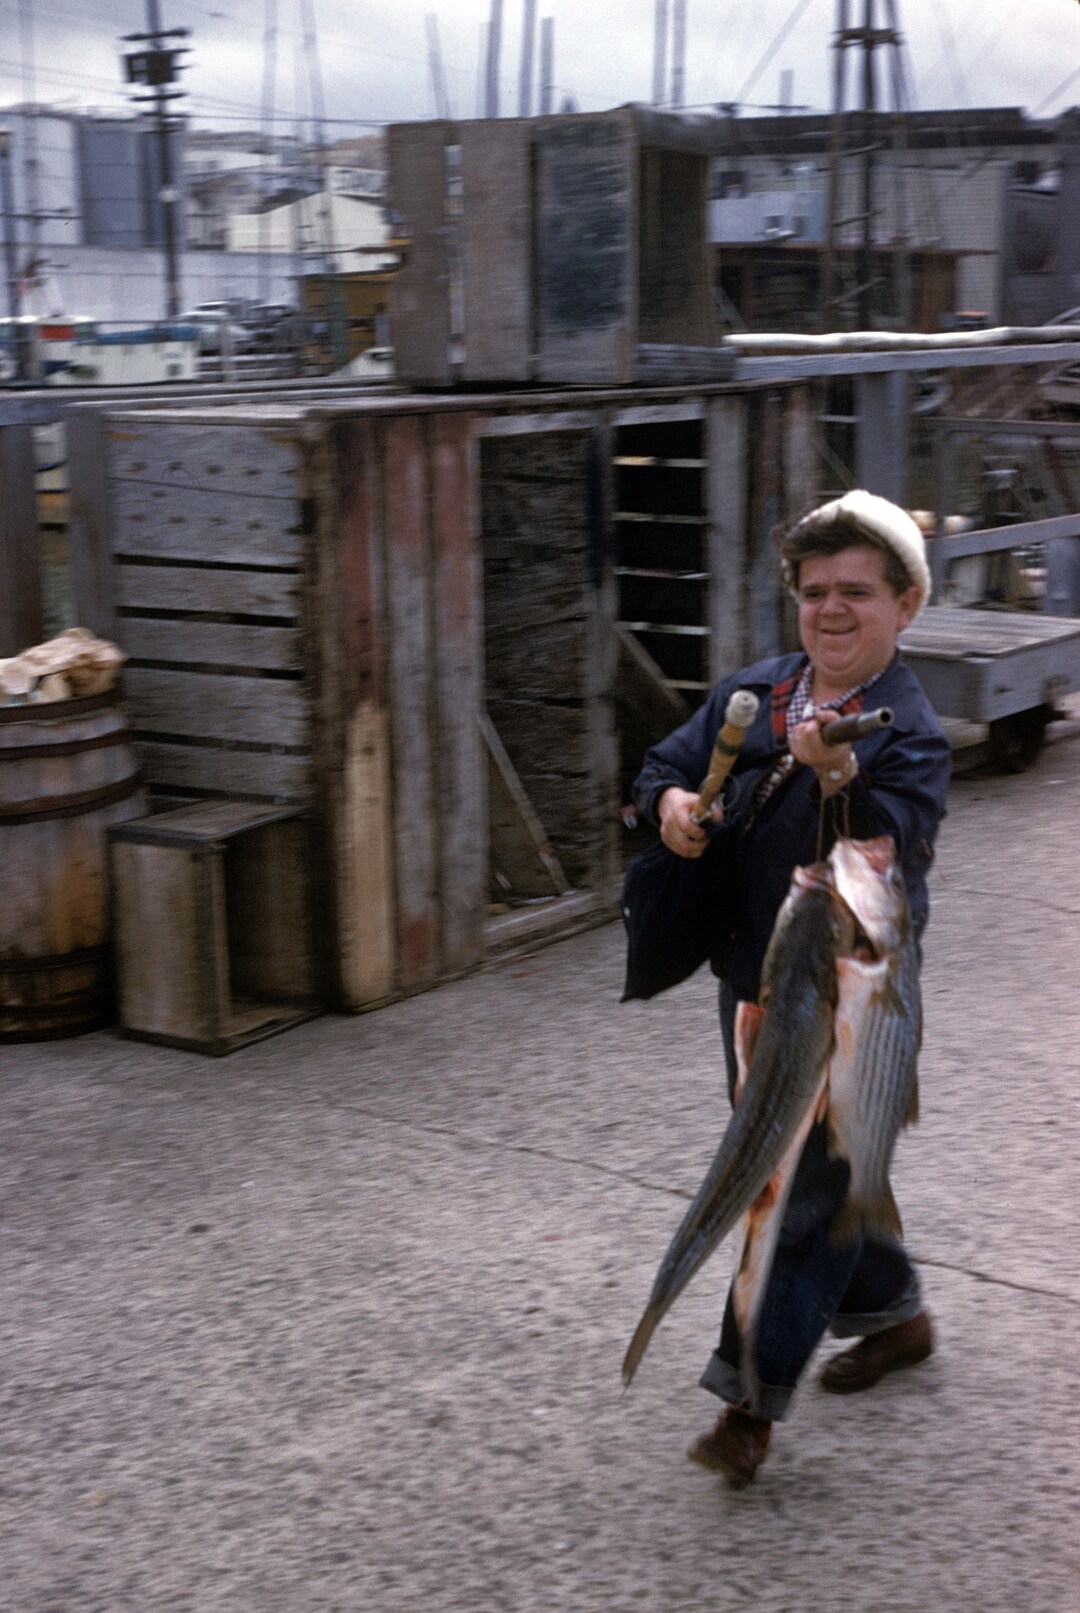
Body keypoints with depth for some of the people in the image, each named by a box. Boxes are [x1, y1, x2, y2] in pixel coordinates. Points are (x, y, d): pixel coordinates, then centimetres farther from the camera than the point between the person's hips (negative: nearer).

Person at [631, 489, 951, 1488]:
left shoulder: (910, 734, -15)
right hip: (753, 983, 8)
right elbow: (670, 763, 15)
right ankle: (895, 1314, 42)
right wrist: (670, 800, -8)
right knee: (807, 1170, 21)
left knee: (803, 1190, -4)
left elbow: (894, 854, -28)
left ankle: (752, 1399, 5)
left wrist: (839, 779, -44)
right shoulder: (751, 695, 4)